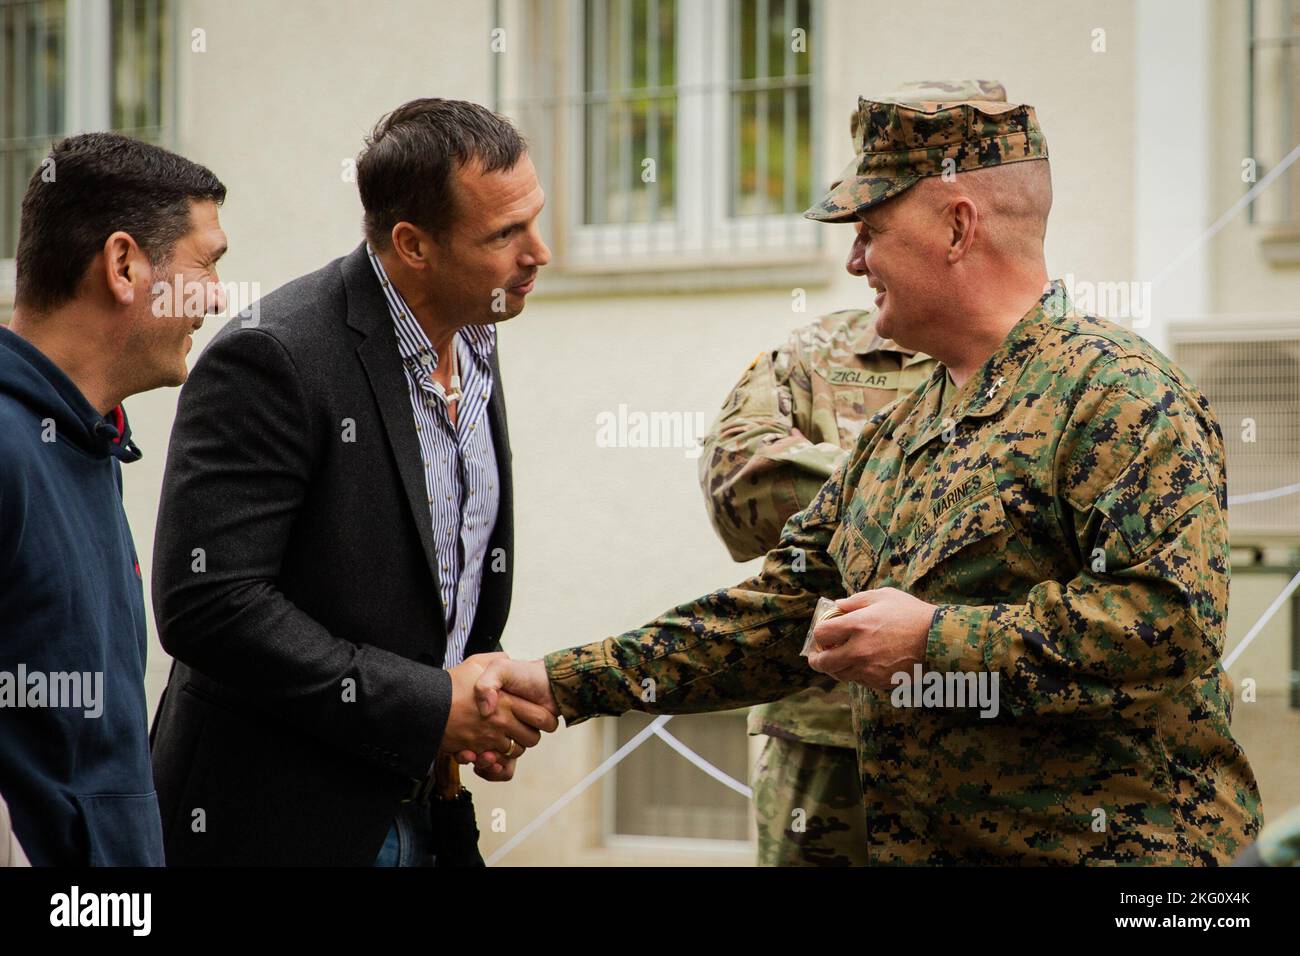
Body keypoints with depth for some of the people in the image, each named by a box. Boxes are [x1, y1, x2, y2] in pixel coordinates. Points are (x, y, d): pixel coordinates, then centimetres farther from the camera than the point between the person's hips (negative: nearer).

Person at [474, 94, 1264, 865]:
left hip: (1110, 840, -8)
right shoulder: (896, 436, 15)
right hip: (916, 842, 8)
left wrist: (934, 641, -19)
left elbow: (1171, 614, -23)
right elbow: (774, 617, 16)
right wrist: (561, 684, 9)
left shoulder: (1114, 391, -12)